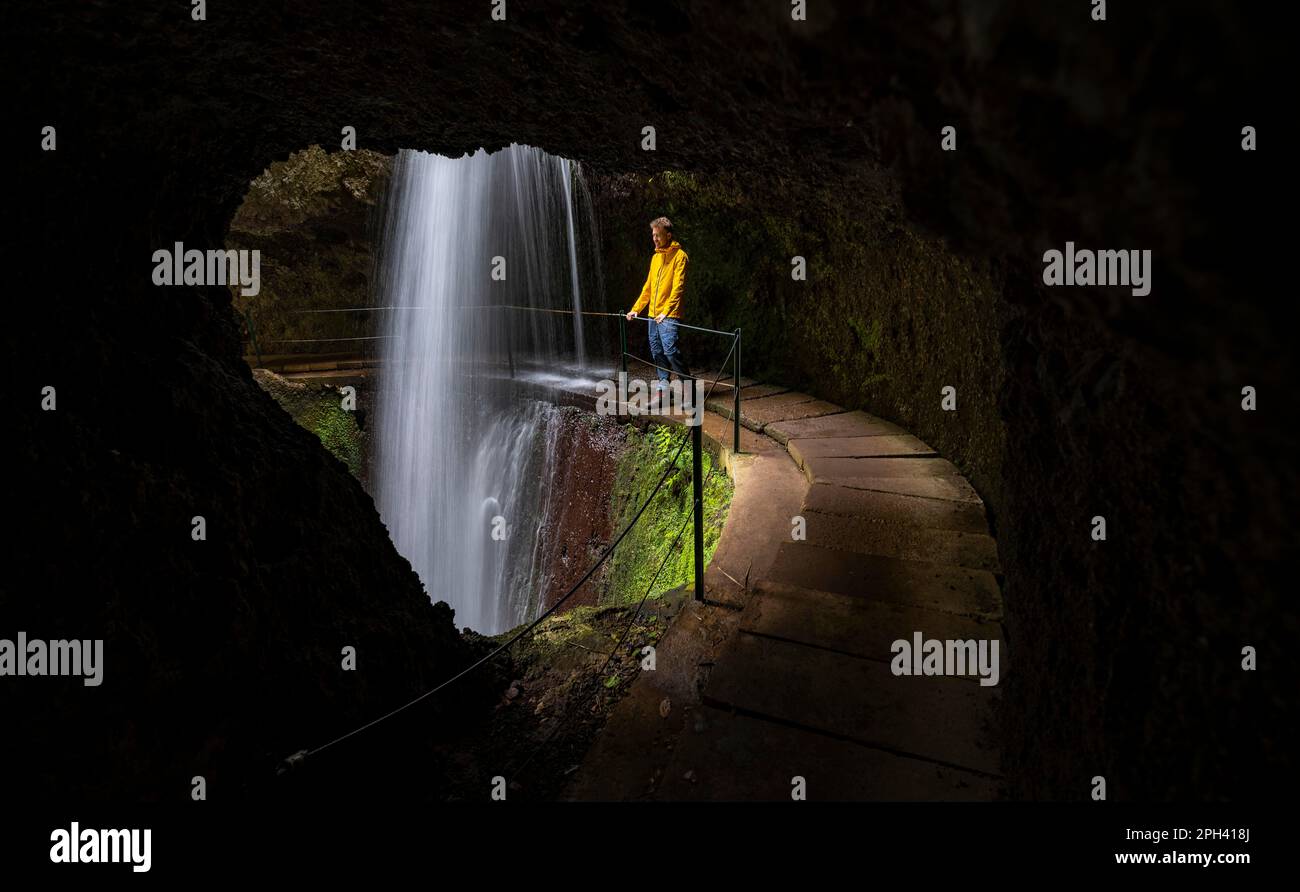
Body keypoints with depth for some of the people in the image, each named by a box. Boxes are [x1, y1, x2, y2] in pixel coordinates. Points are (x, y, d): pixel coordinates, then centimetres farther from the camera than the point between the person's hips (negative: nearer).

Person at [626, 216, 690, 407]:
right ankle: (663, 386, 16)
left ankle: (687, 384, -2)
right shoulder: (656, 257, 18)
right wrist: (636, 309, 18)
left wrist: (666, 311, -23)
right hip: (653, 314, 8)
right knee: (657, 351, 8)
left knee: (670, 350, -14)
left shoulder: (679, 255, -5)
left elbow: (678, 287, -14)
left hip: (668, 315, -8)